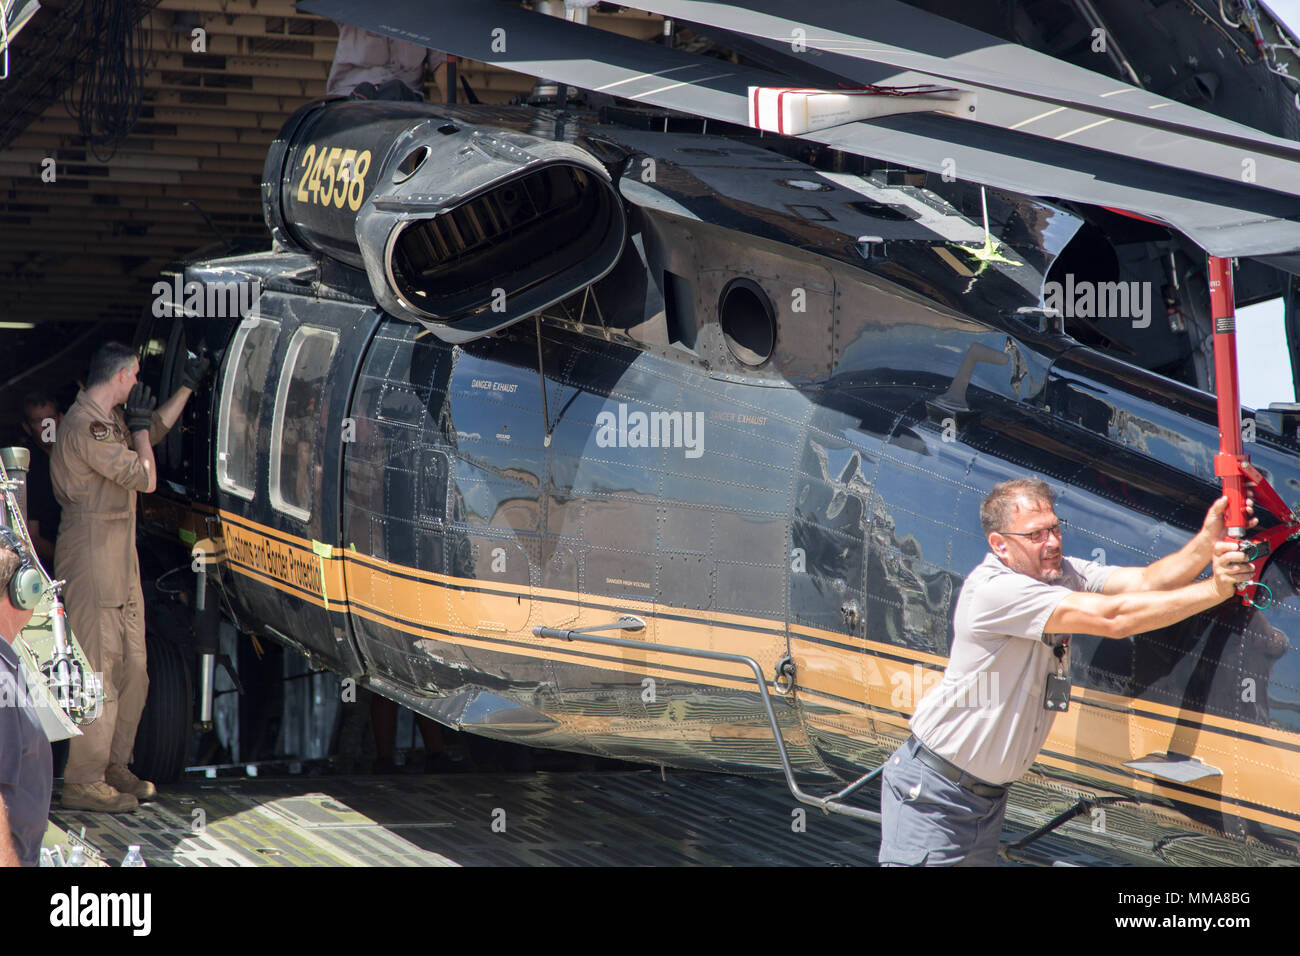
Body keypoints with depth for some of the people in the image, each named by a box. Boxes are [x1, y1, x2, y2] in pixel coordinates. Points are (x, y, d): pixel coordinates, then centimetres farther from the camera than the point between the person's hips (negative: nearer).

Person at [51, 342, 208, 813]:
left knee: (132, 670, 12)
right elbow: (144, 477, -17)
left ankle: (113, 766, 21)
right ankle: (82, 782, -6)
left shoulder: (108, 420, 16)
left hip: (120, 560, 10)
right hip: (92, 557, -10)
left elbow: (155, 431, 36)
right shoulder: (85, 425, -16)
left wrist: (187, 386, 36)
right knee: (100, 672, -10)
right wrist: (138, 425, -5)